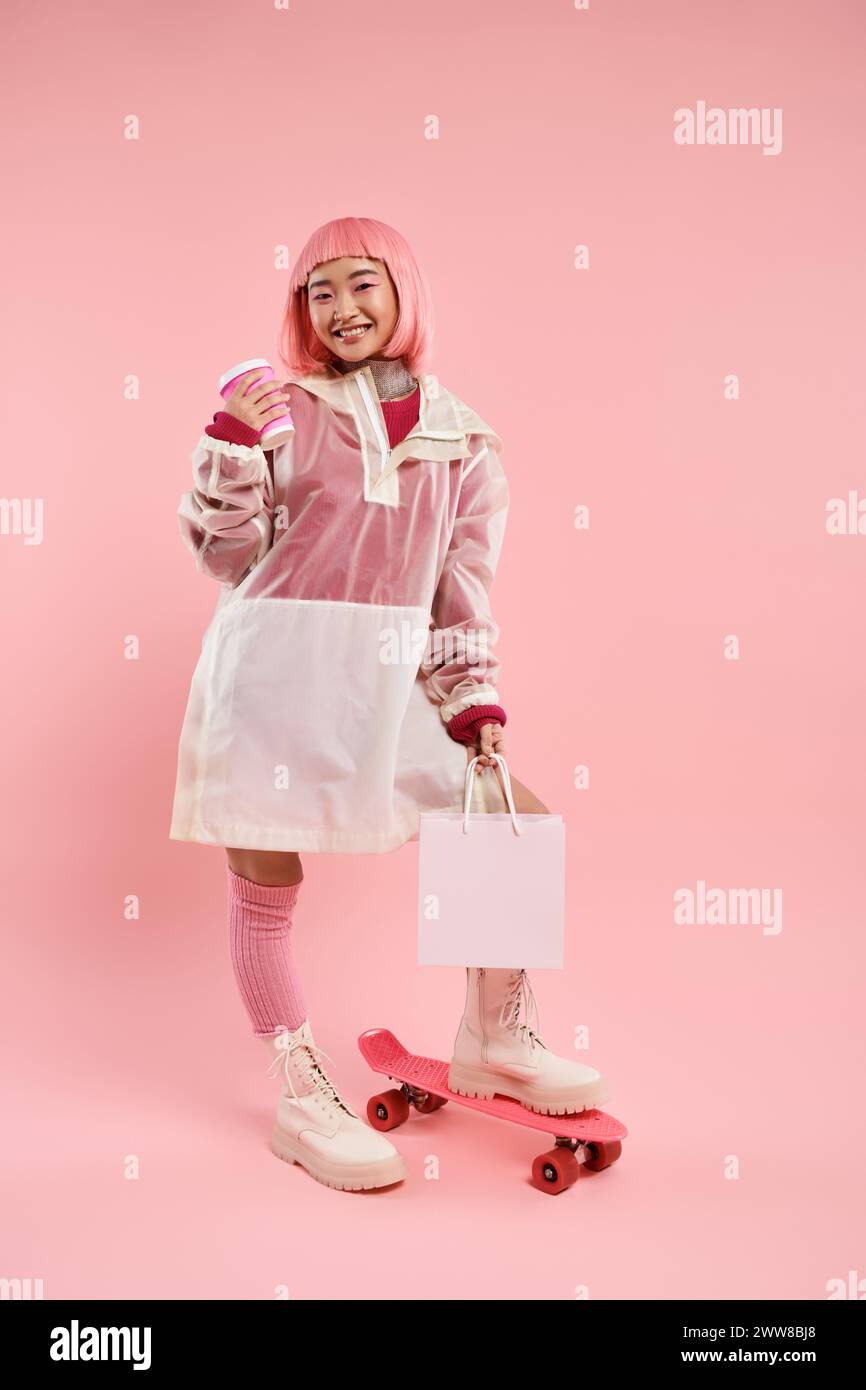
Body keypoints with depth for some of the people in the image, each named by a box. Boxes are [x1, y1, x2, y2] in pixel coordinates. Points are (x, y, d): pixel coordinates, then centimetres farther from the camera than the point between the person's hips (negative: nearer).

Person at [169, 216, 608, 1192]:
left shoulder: (462, 439, 10)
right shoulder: (277, 408, 2)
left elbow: (461, 589, 10)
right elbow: (227, 559, 2)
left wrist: (474, 705, 4)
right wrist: (230, 447, -10)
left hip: (383, 678, 3)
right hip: (271, 665, -3)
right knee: (266, 883, 2)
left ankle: (495, 1041, 24)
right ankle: (303, 1101, 22)